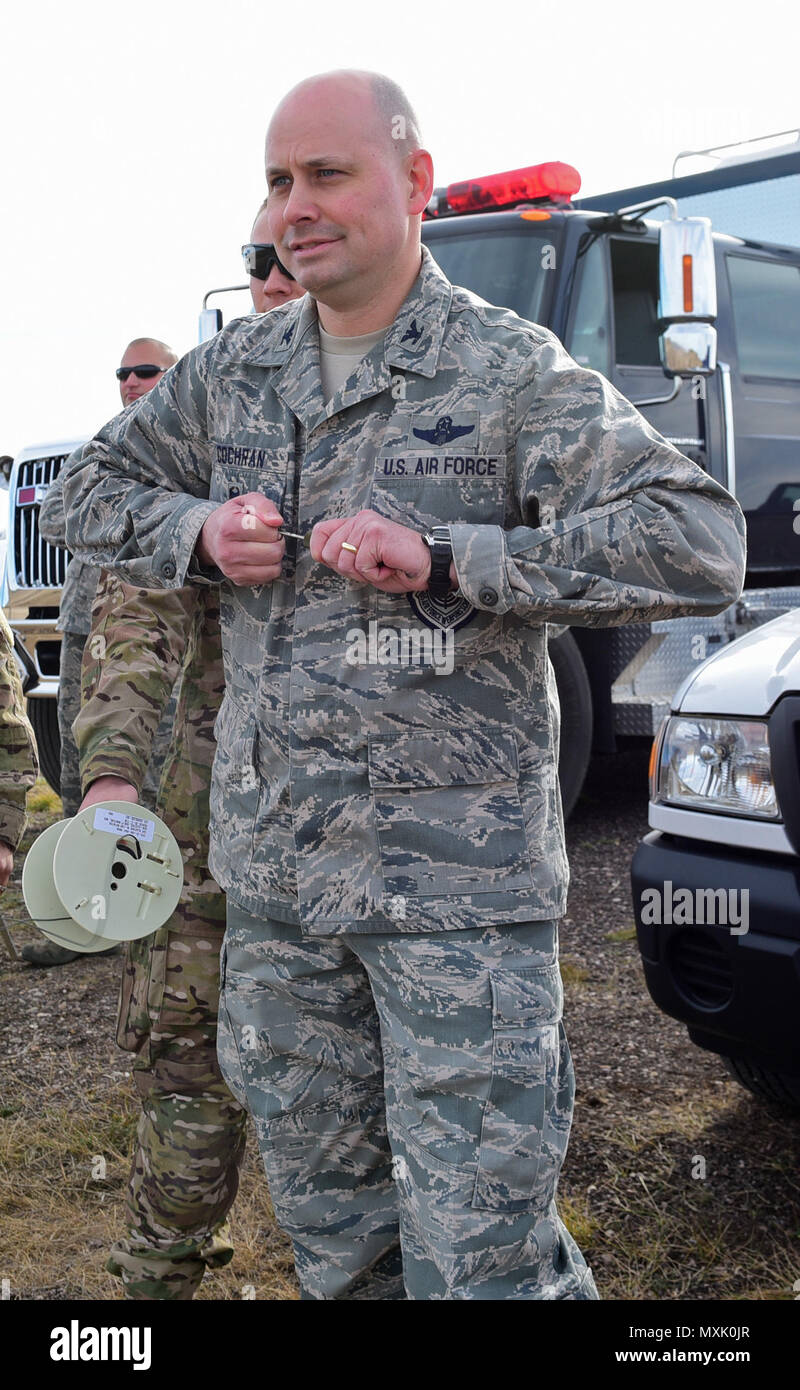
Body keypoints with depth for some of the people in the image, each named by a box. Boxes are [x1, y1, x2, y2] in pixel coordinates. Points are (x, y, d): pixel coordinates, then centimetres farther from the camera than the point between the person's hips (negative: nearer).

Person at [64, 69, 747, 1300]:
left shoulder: (511, 370, -6)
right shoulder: (235, 372, 10)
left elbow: (702, 546, -15)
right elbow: (98, 489, 23)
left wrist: (445, 559, -21)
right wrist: (201, 531, 0)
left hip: (458, 873, -5)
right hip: (274, 868, 6)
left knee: (478, 1252, -2)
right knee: (327, 1221, 18)